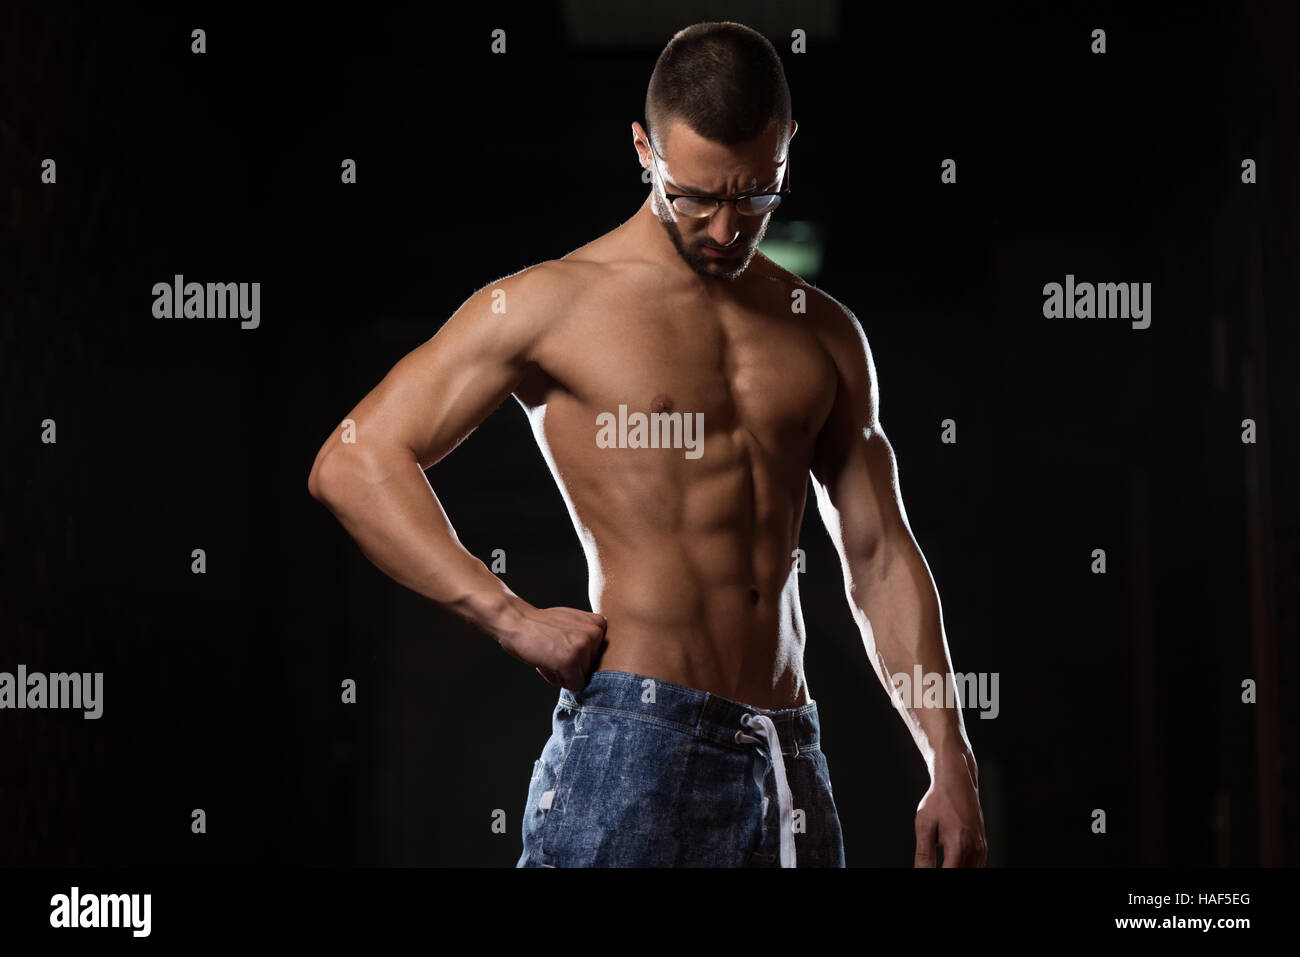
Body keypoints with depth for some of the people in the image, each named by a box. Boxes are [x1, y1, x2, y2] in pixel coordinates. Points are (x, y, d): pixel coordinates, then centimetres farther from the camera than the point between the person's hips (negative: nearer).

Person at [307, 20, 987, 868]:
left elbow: (882, 558, 15)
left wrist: (950, 765, 7)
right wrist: (512, 618, -13)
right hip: (633, 740, -5)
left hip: (793, 764, 5)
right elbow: (353, 464, -6)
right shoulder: (551, 306, -1)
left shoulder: (825, 335, 14)